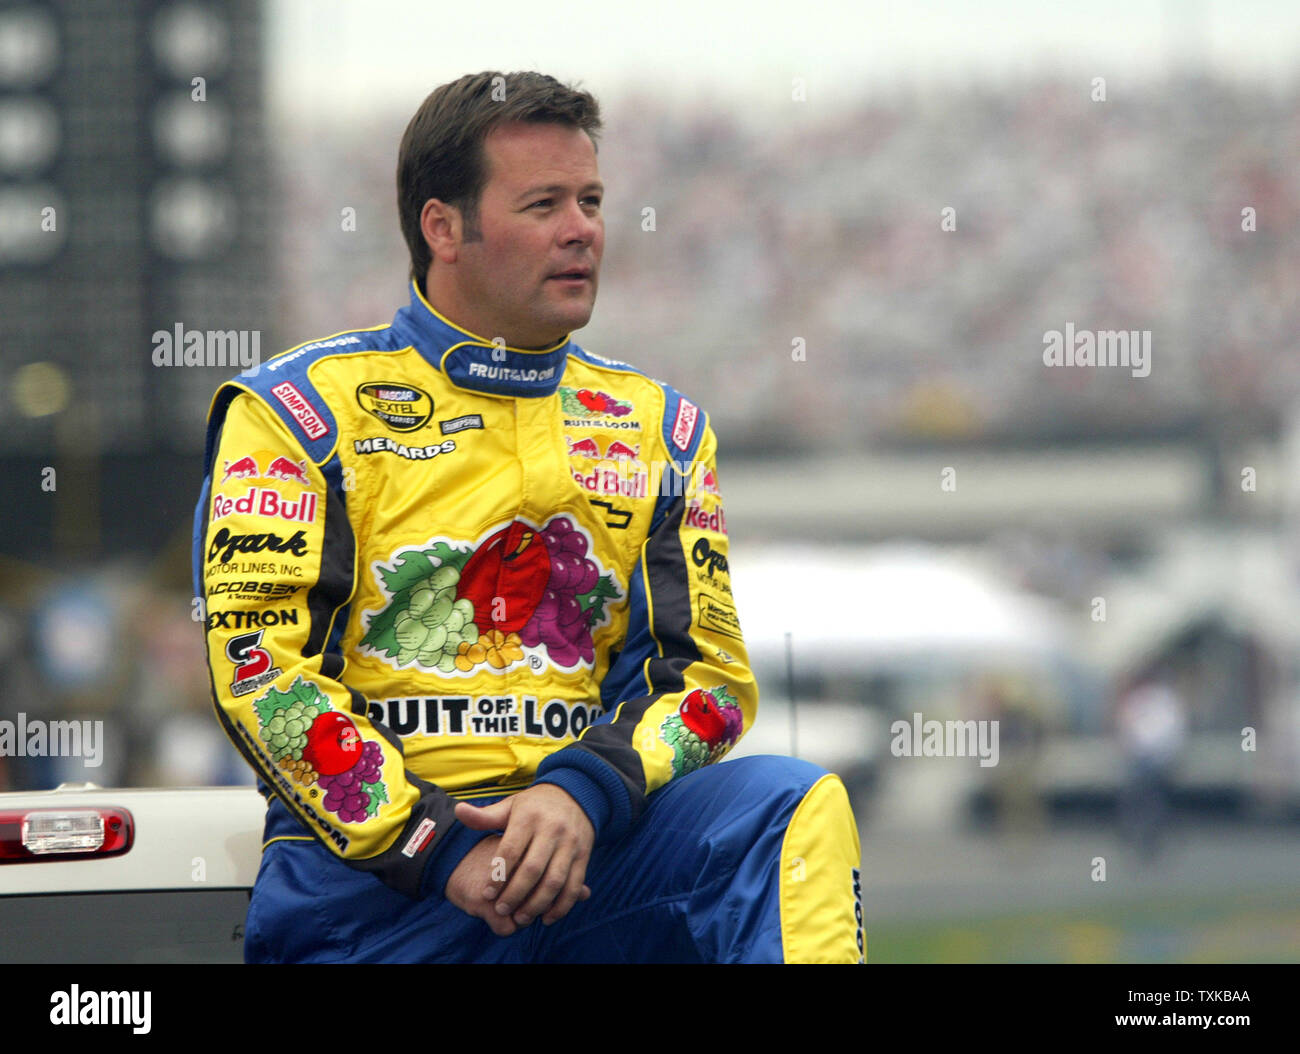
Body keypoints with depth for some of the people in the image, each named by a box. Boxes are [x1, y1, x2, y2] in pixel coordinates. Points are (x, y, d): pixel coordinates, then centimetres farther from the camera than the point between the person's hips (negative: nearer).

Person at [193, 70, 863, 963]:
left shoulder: (656, 426, 19)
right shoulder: (301, 409, 7)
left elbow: (708, 672, 11)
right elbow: (258, 663, -3)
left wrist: (583, 795, -11)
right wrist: (435, 842, -15)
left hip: (588, 839, 4)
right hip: (371, 871, -3)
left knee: (796, 810, -25)